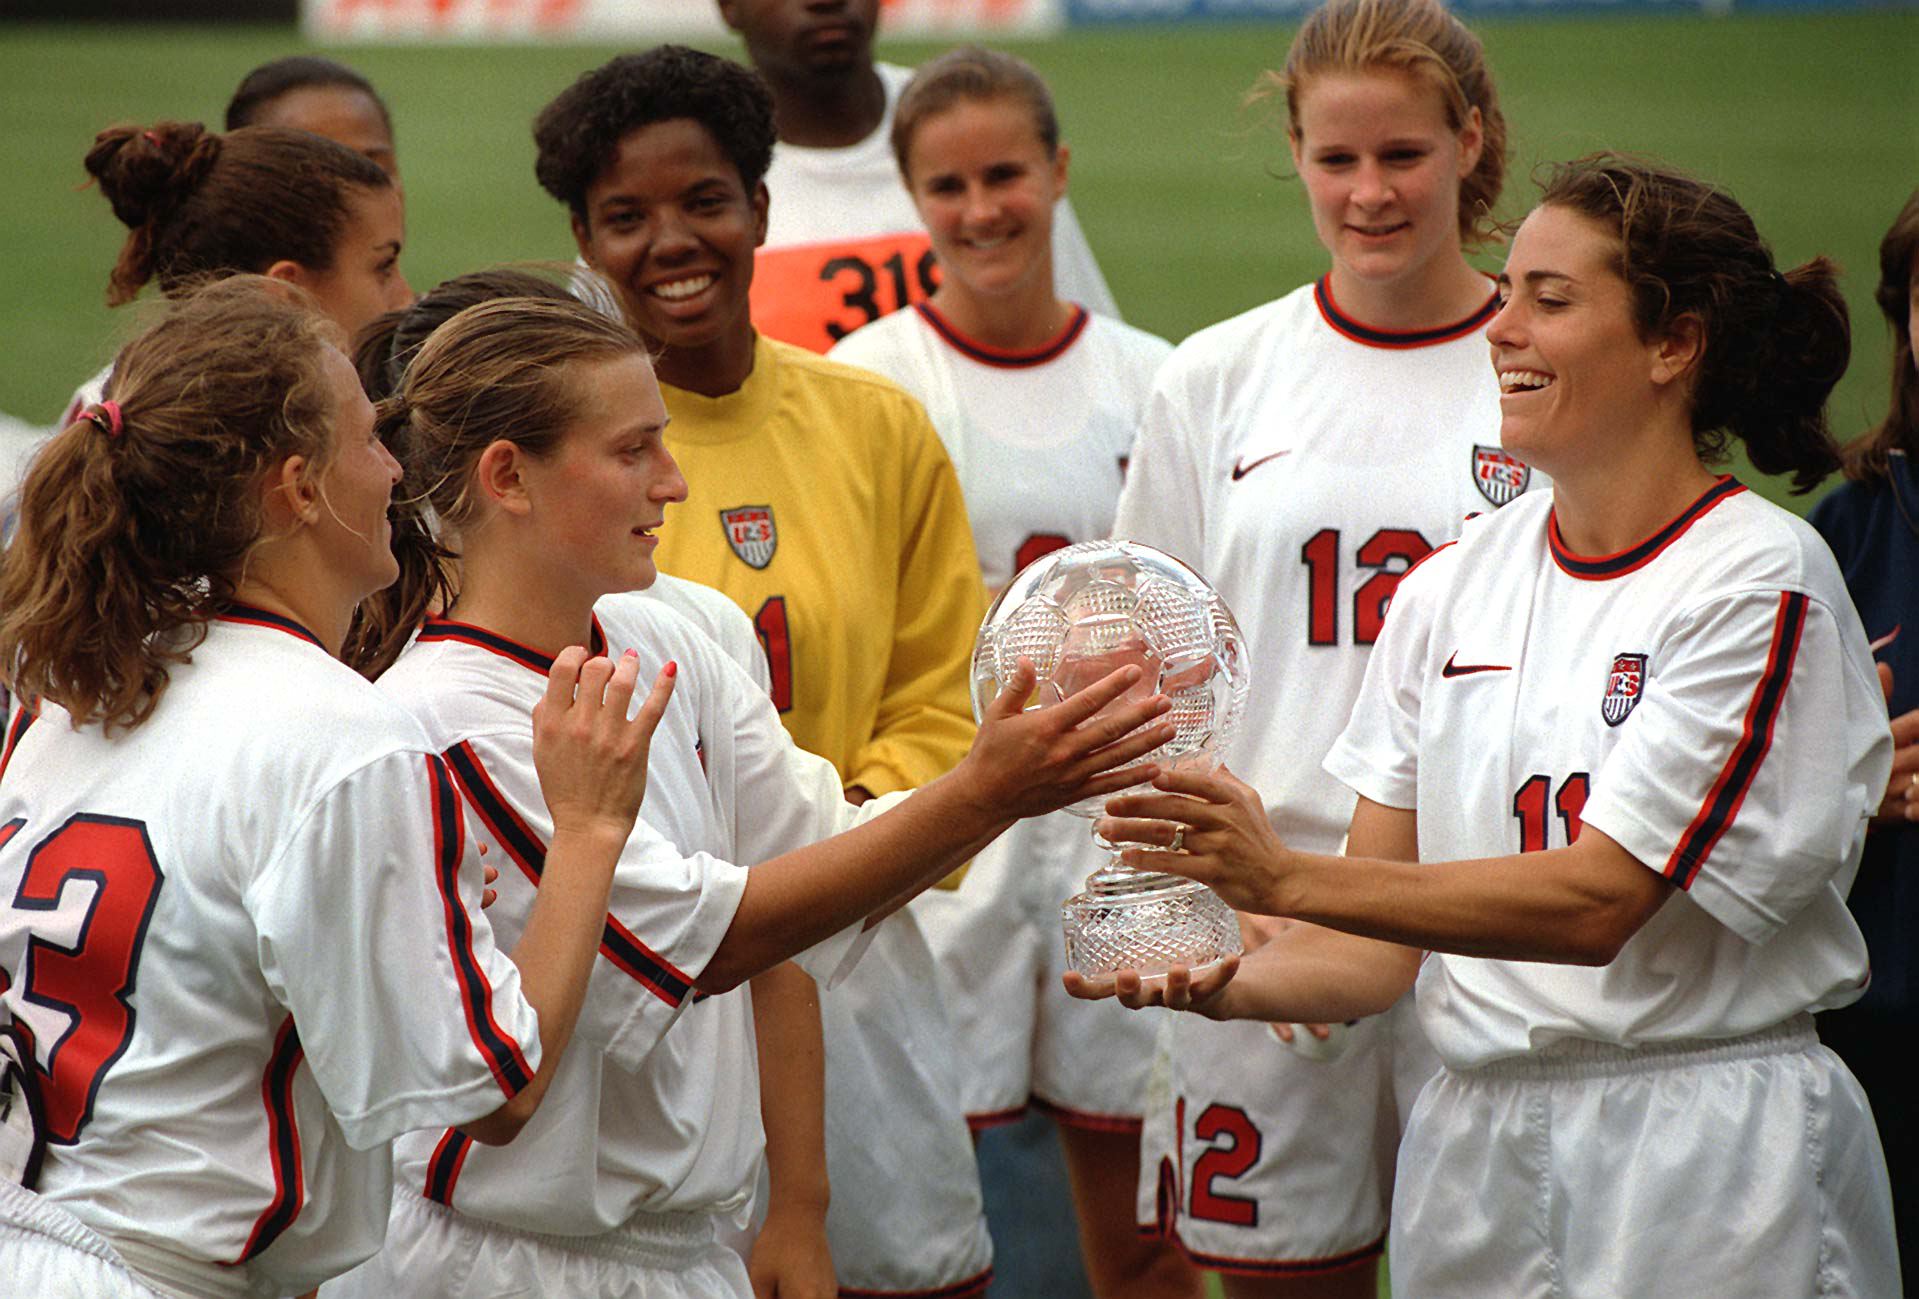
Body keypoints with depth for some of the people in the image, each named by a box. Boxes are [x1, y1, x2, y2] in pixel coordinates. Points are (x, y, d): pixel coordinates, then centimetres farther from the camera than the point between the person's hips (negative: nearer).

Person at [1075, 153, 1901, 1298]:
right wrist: (1227, 982, -15)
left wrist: (1290, 879, -25)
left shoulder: (1762, 580, -10)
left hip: (1710, 1170, -5)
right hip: (1475, 1148, 5)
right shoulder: (1453, 587, 8)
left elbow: (1600, 900, -19)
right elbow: (1380, 950, 6)